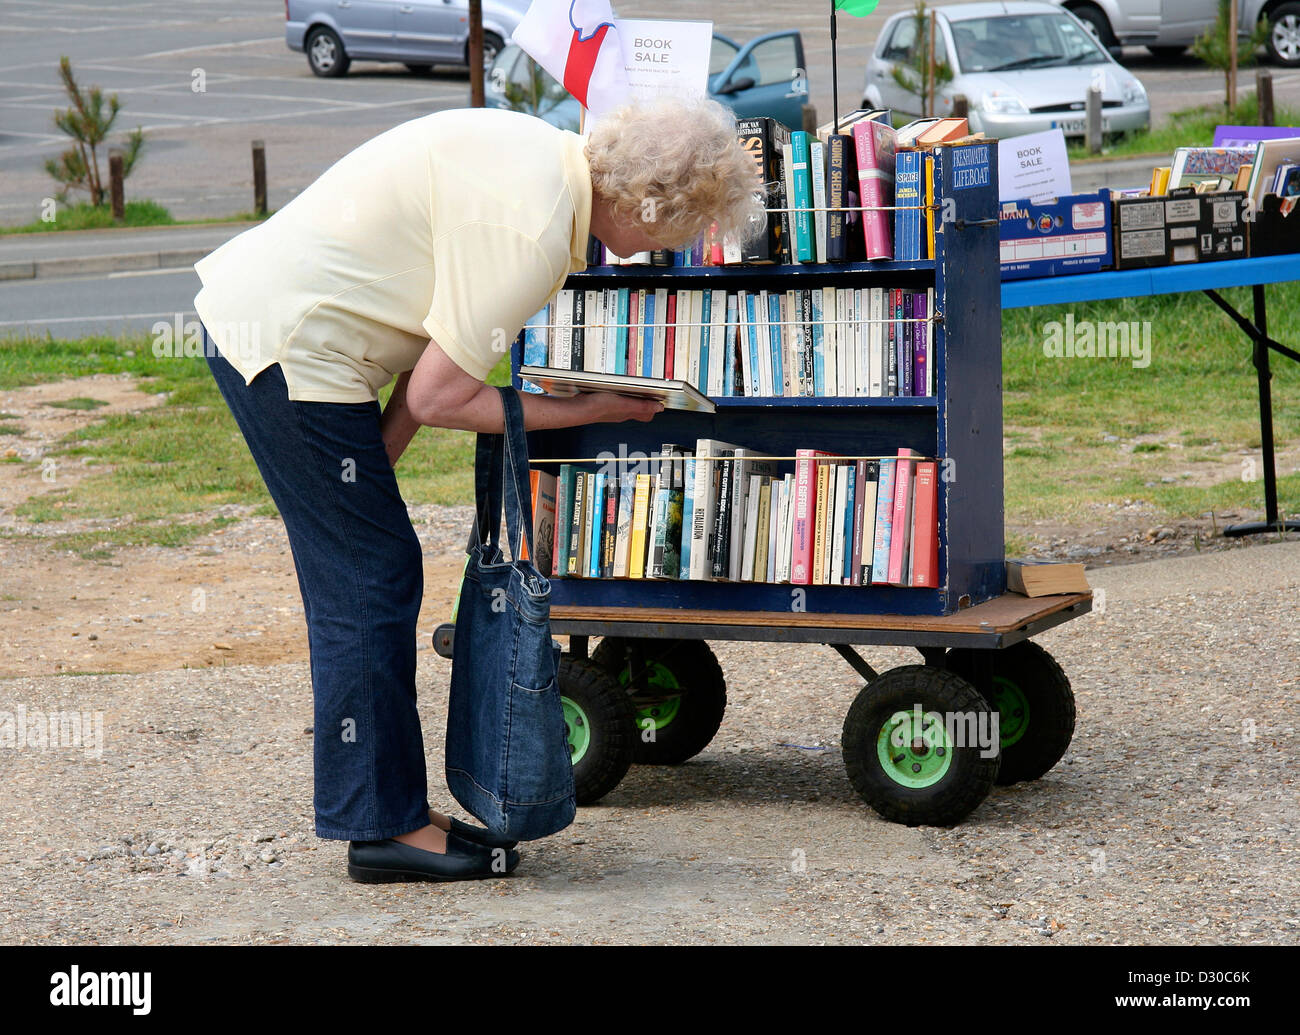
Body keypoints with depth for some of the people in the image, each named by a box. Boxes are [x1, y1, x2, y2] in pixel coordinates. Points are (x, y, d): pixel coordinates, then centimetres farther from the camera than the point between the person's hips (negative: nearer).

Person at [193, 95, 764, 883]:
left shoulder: (545, 157, 7)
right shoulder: (533, 229, -23)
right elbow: (439, 397, -18)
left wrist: (374, 462, 7)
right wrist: (587, 413, -6)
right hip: (286, 345, -10)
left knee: (376, 574, 14)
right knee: (371, 579, -4)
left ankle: (390, 812, 20)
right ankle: (384, 826, 4)